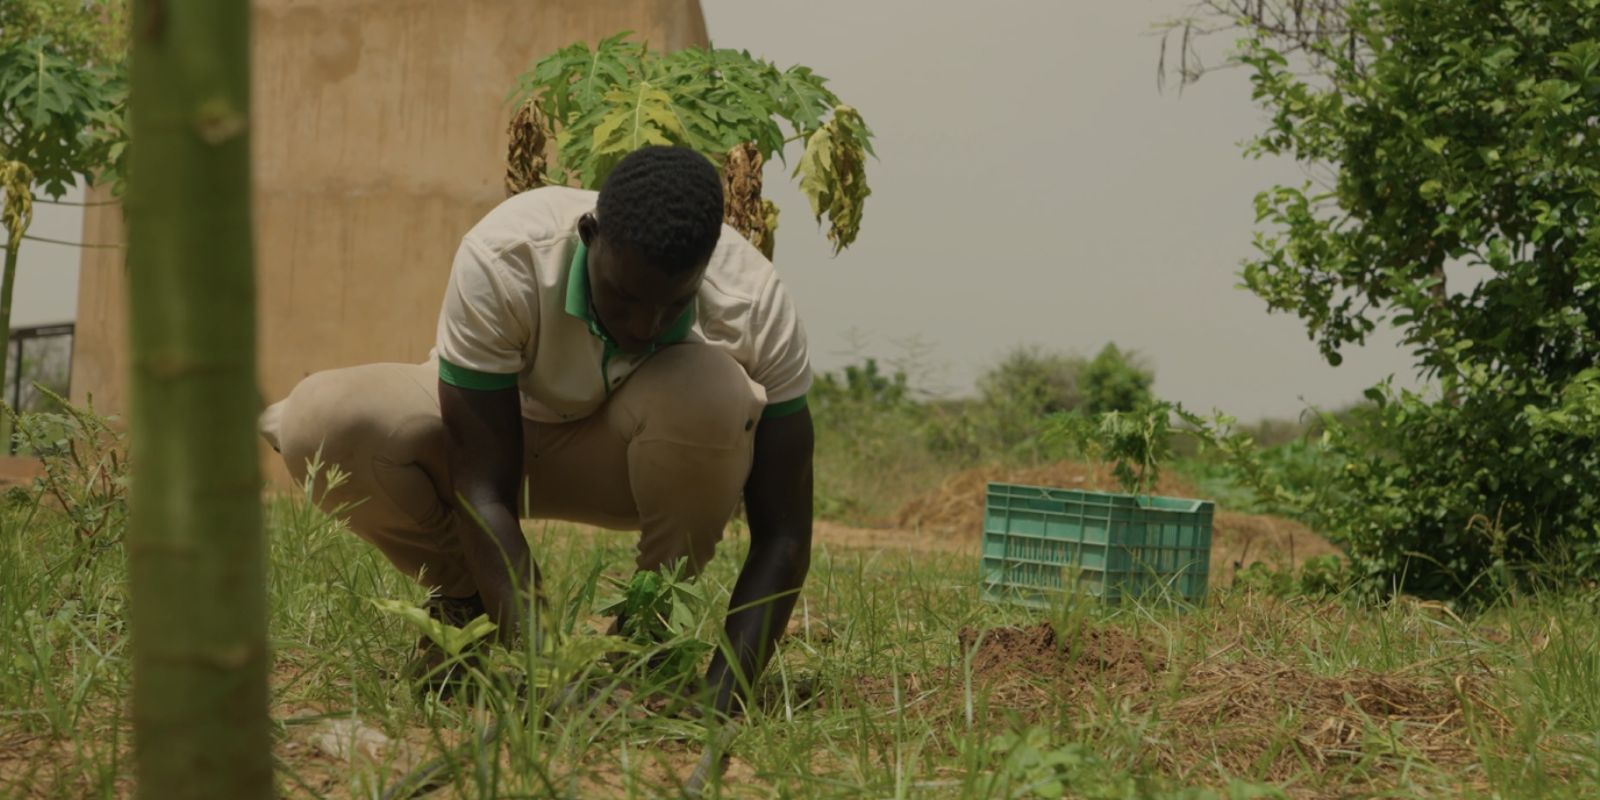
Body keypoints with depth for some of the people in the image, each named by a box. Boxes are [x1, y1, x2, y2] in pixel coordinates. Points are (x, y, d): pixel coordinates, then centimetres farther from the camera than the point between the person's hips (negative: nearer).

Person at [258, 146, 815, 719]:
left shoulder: (757, 308, -30)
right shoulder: (500, 261, -34)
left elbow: (782, 536, -25)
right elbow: (483, 492, -32)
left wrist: (722, 691, -39)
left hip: (638, 462, 0)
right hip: (501, 431, 0)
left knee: (708, 392, -37)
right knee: (323, 421, -31)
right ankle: (467, 598, -2)